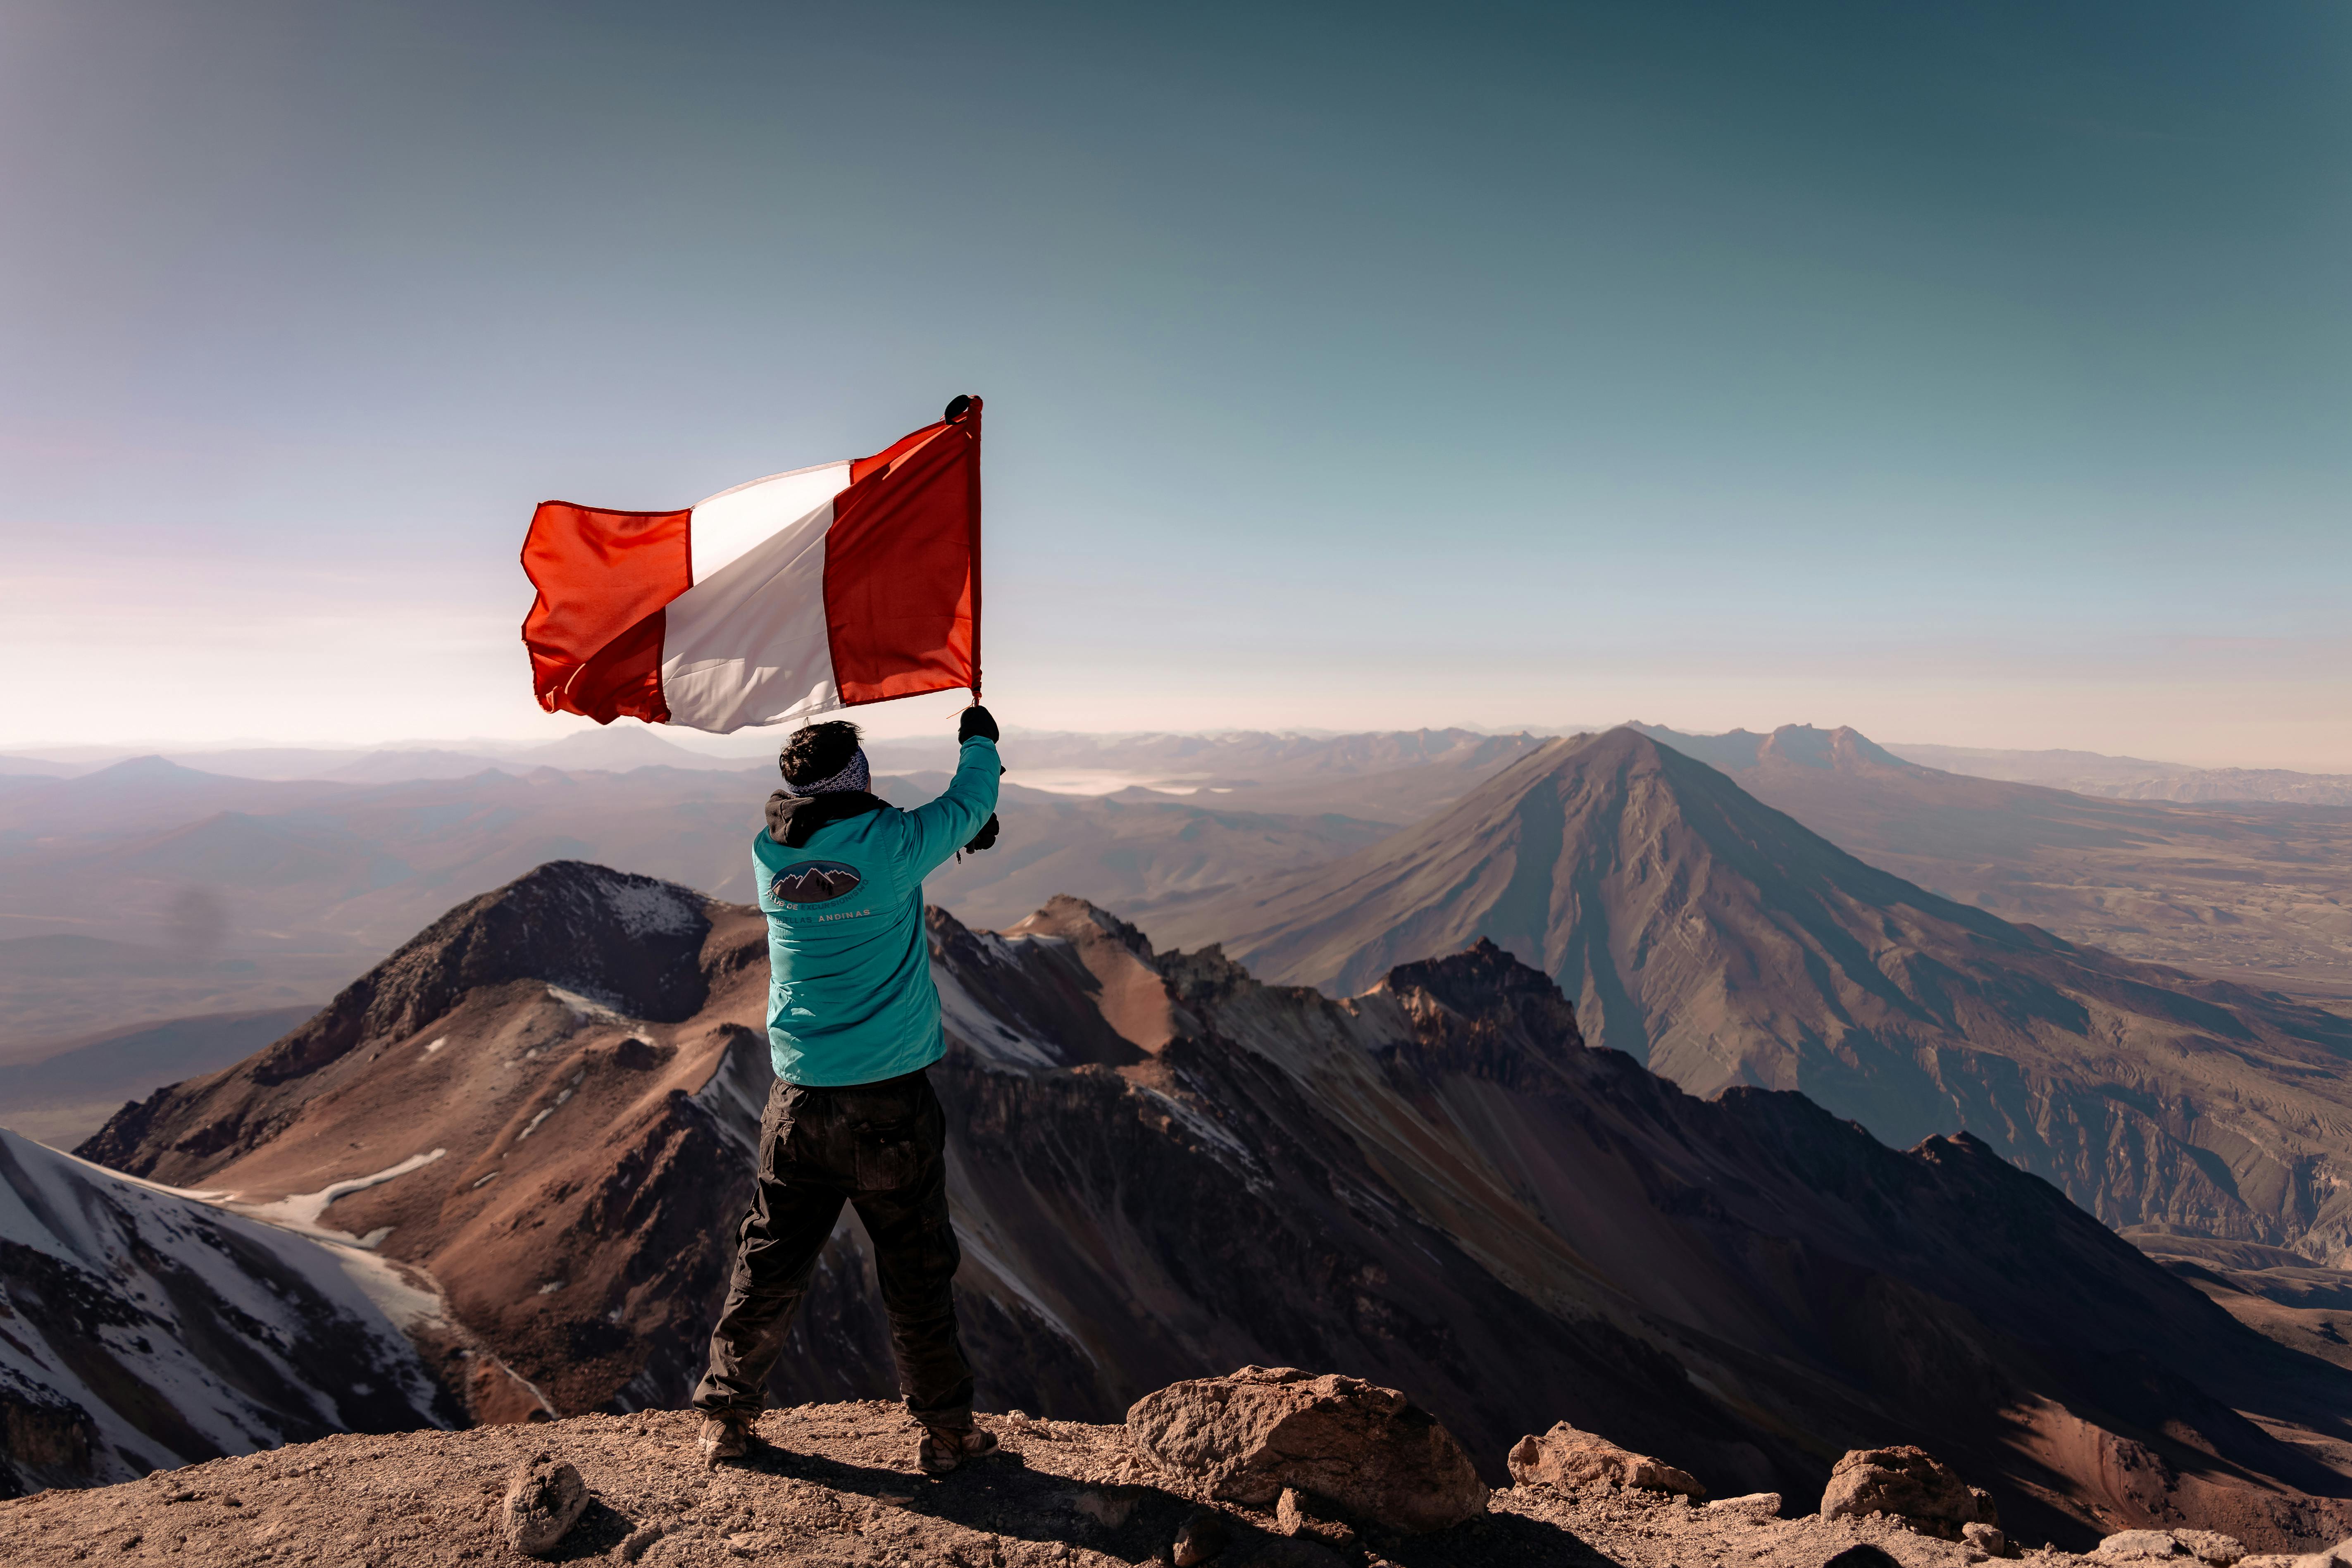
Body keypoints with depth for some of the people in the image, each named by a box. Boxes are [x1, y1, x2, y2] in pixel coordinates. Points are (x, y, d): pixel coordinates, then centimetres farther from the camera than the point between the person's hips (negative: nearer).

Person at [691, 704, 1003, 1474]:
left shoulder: (769, 856, 0)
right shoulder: (892, 845, -13)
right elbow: (970, 805, 5)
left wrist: (959, 831, 28)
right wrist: (979, 740, 25)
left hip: (800, 1105, 4)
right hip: (892, 1106, -4)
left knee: (768, 1266, 17)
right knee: (917, 1273, 8)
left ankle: (725, 1417, 30)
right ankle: (947, 1430, 21)